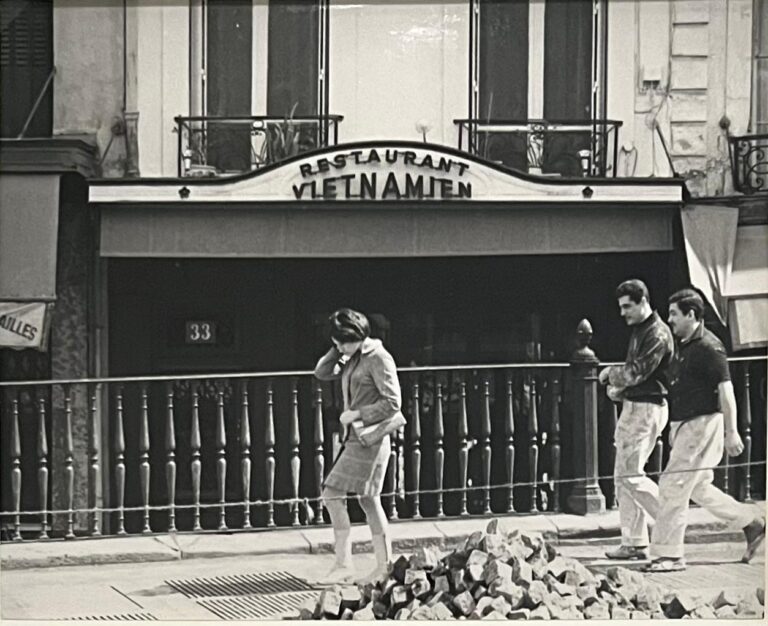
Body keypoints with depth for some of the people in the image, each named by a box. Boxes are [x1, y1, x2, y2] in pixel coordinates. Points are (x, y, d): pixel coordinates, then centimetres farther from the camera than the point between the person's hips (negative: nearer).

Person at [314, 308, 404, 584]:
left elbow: (392, 403, -17)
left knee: (332, 494, -10)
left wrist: (356, 414, -16)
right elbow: (322, 372, 14)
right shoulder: (353, 358, 12)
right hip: (355, 437, 9)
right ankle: (384, 566, 14)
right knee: (368, 500, 10)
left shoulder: (379, 359, -14)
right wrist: (337, 350, 1)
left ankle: (343, 563, -8)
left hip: (369, 440, -9)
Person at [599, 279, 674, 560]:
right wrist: (619, 388, 5)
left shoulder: (657, 334, -15)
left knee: (629, 475, -11)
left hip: (647, 408, -10)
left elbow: (636, 372, -21)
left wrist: (611, 374, -3)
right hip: (633, 407, 10)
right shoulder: (639, 330, 16)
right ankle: (634, 544, 11)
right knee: (624, 477, 9)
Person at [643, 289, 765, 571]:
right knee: (698, 487, 15)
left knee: (673, 485, -10)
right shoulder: (683, 346, 14)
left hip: (702, 424, -10)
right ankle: (752, 524, 28)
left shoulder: (708, 347, -14)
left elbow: (725, 389, -17)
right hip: (685, 426, 10)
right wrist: (674, 427, 23)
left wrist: (731, 432, -20)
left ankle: (669, 554, -5)